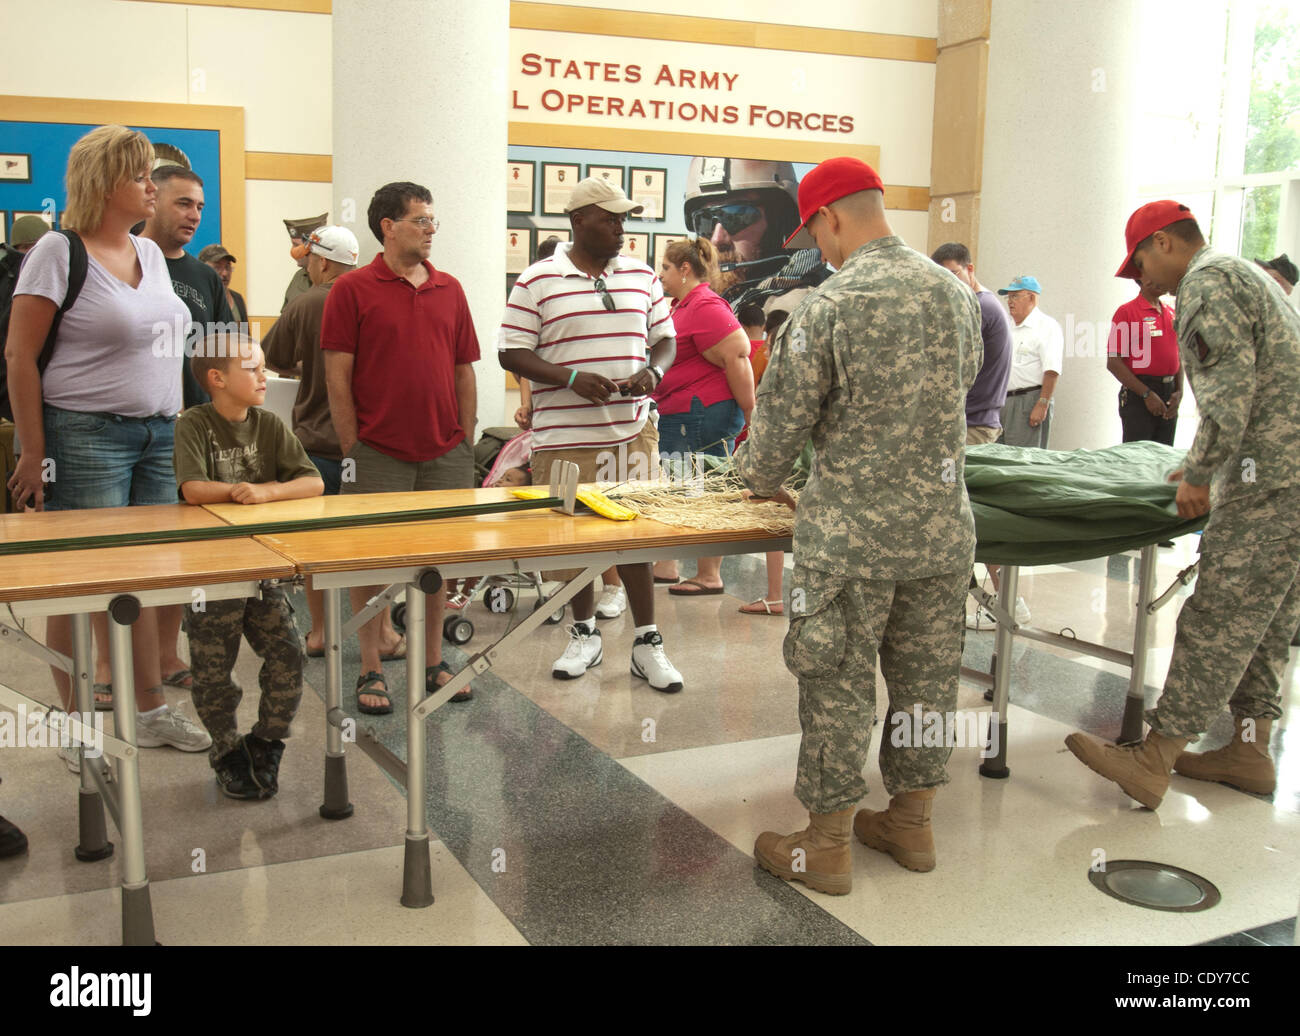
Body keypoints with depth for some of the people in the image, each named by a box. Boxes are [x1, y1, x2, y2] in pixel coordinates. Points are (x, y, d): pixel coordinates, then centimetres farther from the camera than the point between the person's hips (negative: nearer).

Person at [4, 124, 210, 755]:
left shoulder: (150, 253, 14)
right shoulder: (58, 252, -7)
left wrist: (177, 426, 12)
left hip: (159, 435, 7)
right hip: (86, 436, -6)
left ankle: (151, 710, 22)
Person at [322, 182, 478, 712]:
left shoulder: (449, 290, 11)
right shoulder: (352, 289, -2)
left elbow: (464, 371, 13)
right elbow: (337, 375, -4)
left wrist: (466, 443, 8)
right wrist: (352, 449, -7)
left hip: (444, 452, 4)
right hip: (379, 452, -4)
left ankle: (433, 662, 22)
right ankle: (371, 669, 15)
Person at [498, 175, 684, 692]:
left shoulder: (642, 277, 10)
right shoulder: (537, 281, -2)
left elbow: (666, 339, 17)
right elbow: (511, 353, -3)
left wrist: (652, 371, -6)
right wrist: (572, 379, -17)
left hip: (632, 430, 2)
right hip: (565, 436, -2)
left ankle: (647, 642, 12)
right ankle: (584, 634, 26)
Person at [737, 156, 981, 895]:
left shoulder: (830, 306, -14)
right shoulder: (956, 294, 5)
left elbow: (783, 415, -7)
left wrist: (764, 481, 13)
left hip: (855, 533, -6)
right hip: (943, 524, 6)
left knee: (839, 685, 5)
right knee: (927, 676, 15)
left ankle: (827, 845, 16)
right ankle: (912, 823, 30)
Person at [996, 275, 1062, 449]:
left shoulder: (1047, 327, -5)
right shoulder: (1010, 329, 21)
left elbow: (1052, 371, -15)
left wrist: (1042, 405, -22)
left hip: (1029, 400, -8)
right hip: (1004, 401, 8)